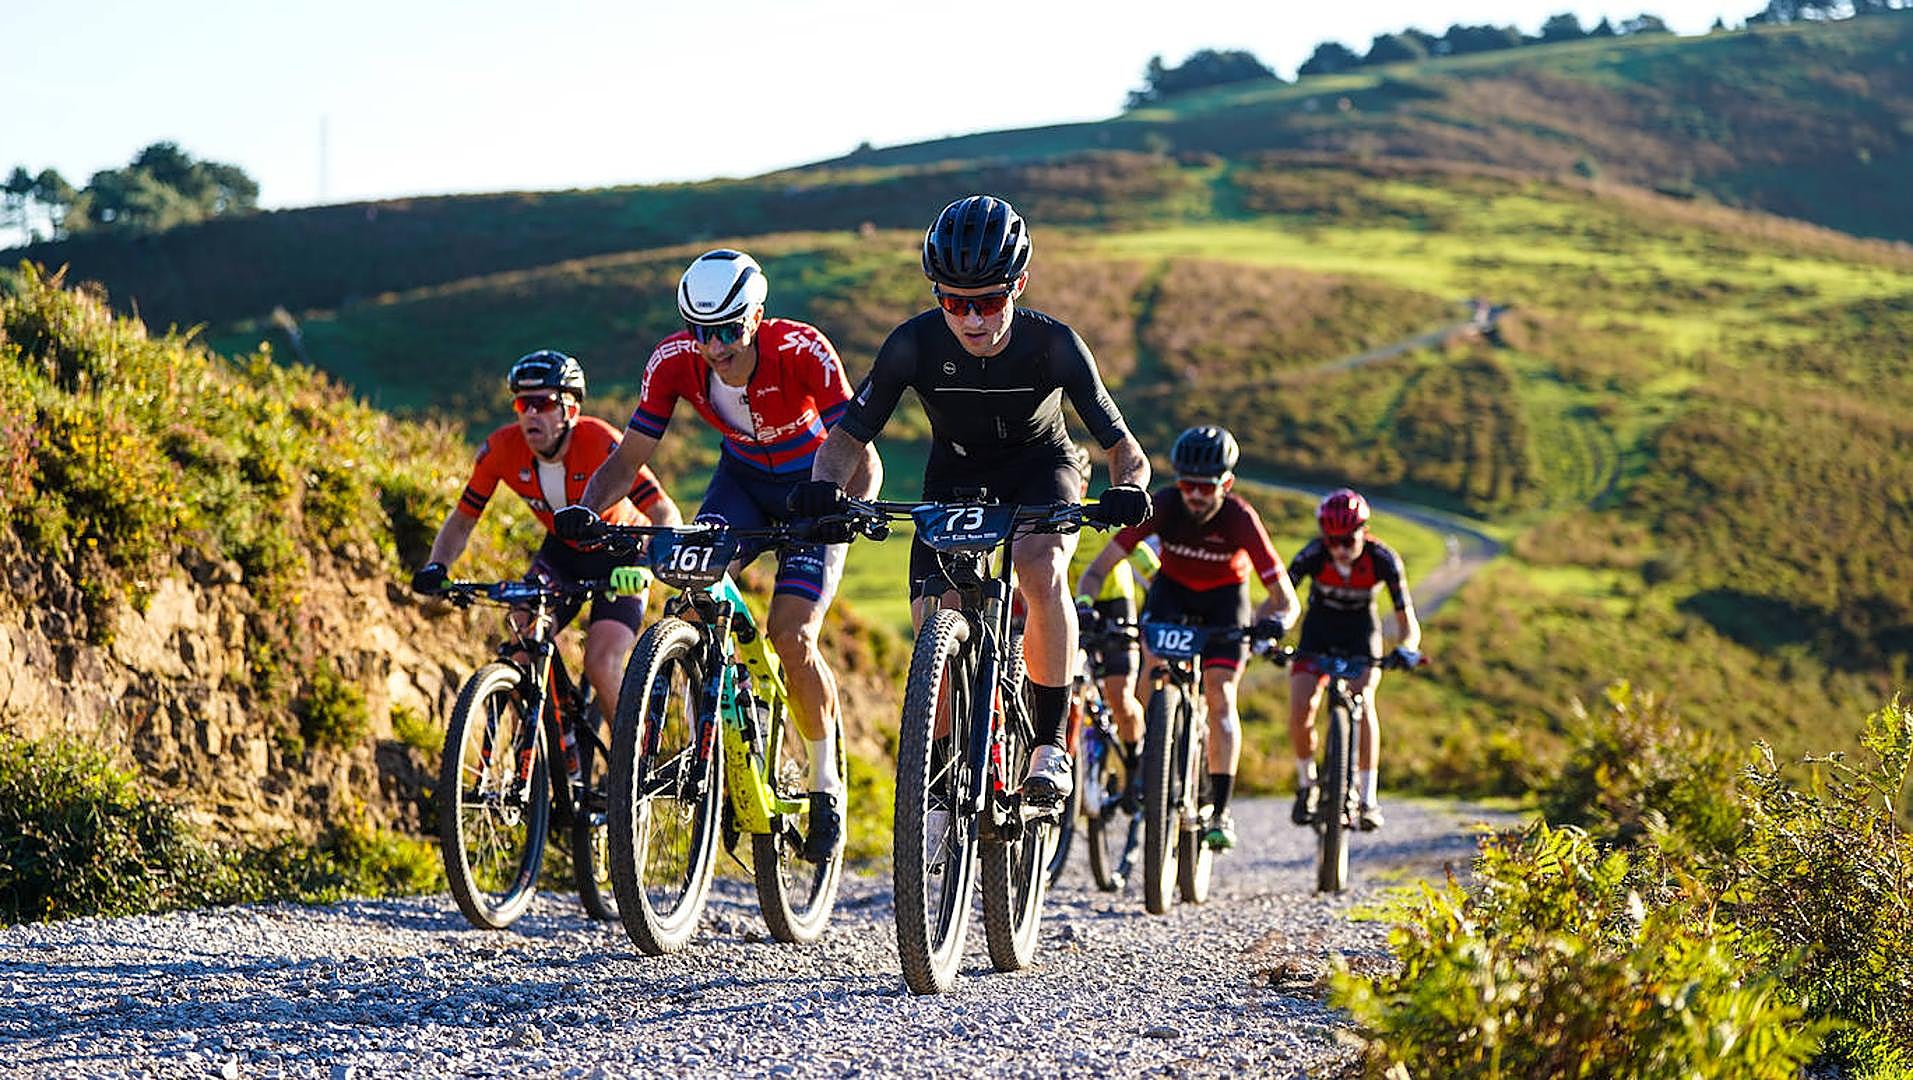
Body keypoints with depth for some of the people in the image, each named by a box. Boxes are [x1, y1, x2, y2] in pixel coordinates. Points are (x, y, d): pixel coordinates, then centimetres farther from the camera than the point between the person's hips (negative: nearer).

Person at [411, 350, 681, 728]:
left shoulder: (600, 443, -31)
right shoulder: (501, 448, -20)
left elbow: (665, 514, -33)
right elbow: (461, 520, -9)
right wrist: (436, 567, -27)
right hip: (562, 551, 4)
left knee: (601, 664, -20)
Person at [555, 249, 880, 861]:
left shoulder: (803, 352, -31)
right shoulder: (674, 361, -22)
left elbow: (863, 458, -31)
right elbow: (628, 459, -15)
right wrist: (587, 510, -34)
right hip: (742, 481, 3)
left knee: (792, 637, -19)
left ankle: (826, 781, 3)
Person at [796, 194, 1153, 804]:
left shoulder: (1053, 345, -27)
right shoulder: (915, 344, -25)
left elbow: (1124, 449, -24)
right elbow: (848, 437, -17)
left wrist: (1127, 490, -47)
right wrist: (824, 487, -39)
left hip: (1040, 467, -2)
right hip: (955, 475, 2)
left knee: (1040, 567, -34)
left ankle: (1051, 745, -23)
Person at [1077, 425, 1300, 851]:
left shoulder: (1240, 518, -31)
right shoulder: (1163, 506, -28)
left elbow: (1286, 599, -31)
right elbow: (1099, 568, -28)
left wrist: (1275, 620, -53)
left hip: (1224, 596, -1)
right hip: (1172, 588, 1)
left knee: (1220, 695, -17)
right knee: (1156, 661, -28)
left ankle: (1220, 810, -11)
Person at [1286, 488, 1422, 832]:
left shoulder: (1382, 558, -27)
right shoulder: (1313, 555, -27)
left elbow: (1407, 621, -27)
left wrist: (1406, 648, -48)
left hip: (1361, 630, -1)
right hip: (1318, 628, 1)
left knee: (1362, 700, -26)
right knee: (1300, 709, -17)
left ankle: (1368, 797, -18)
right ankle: (1306, 784, 9)